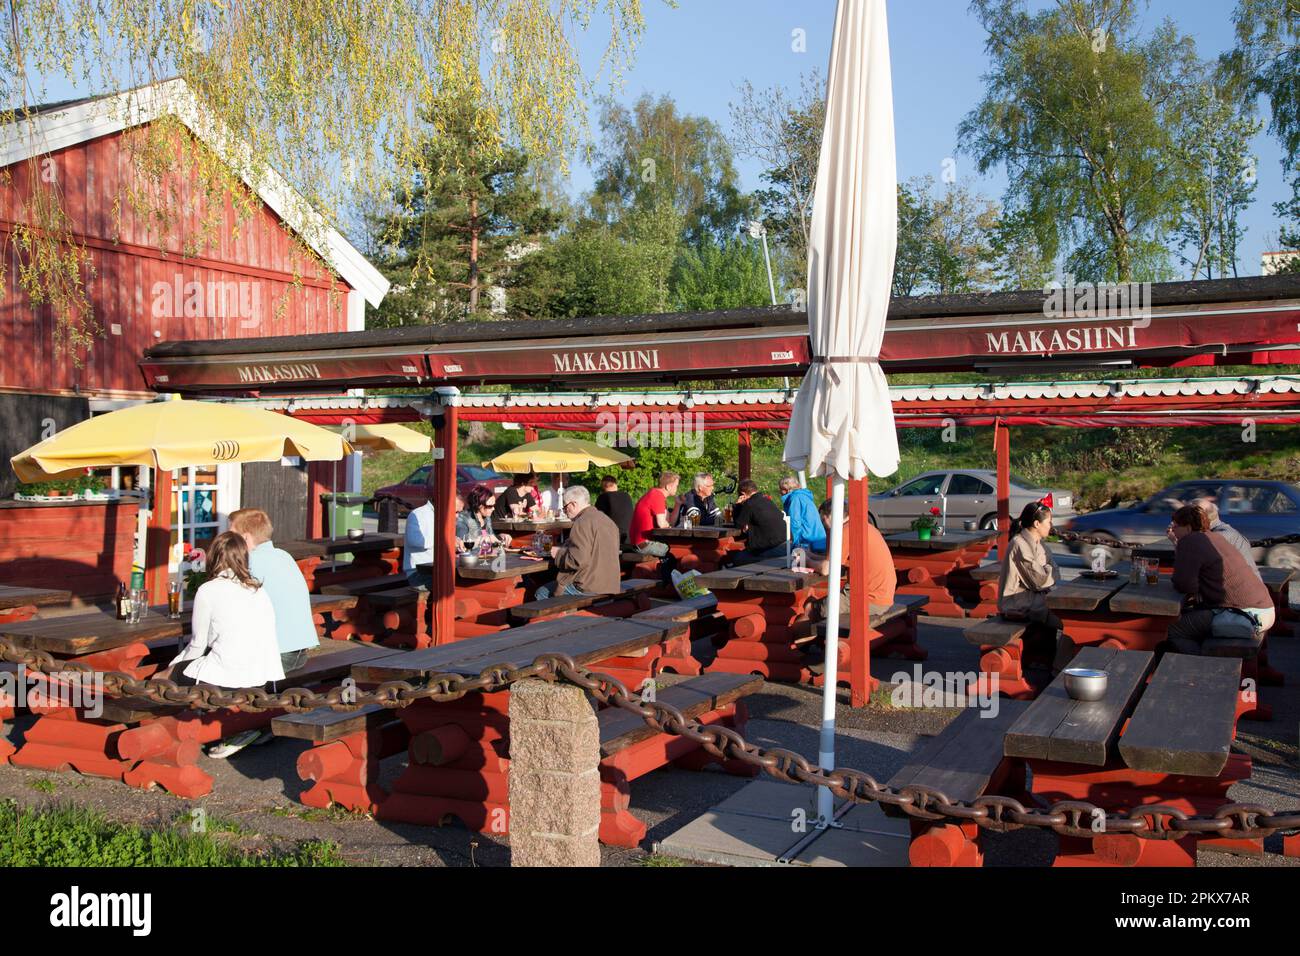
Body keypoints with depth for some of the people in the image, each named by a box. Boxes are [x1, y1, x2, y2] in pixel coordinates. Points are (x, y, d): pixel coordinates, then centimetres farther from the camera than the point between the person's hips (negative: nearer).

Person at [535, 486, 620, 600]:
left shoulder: (582, 523, -15)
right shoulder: (607, 520, 14)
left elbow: (578, 560, -23)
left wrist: (558, 554, -5)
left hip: (589, 589, -9)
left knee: (542, 592, 1)